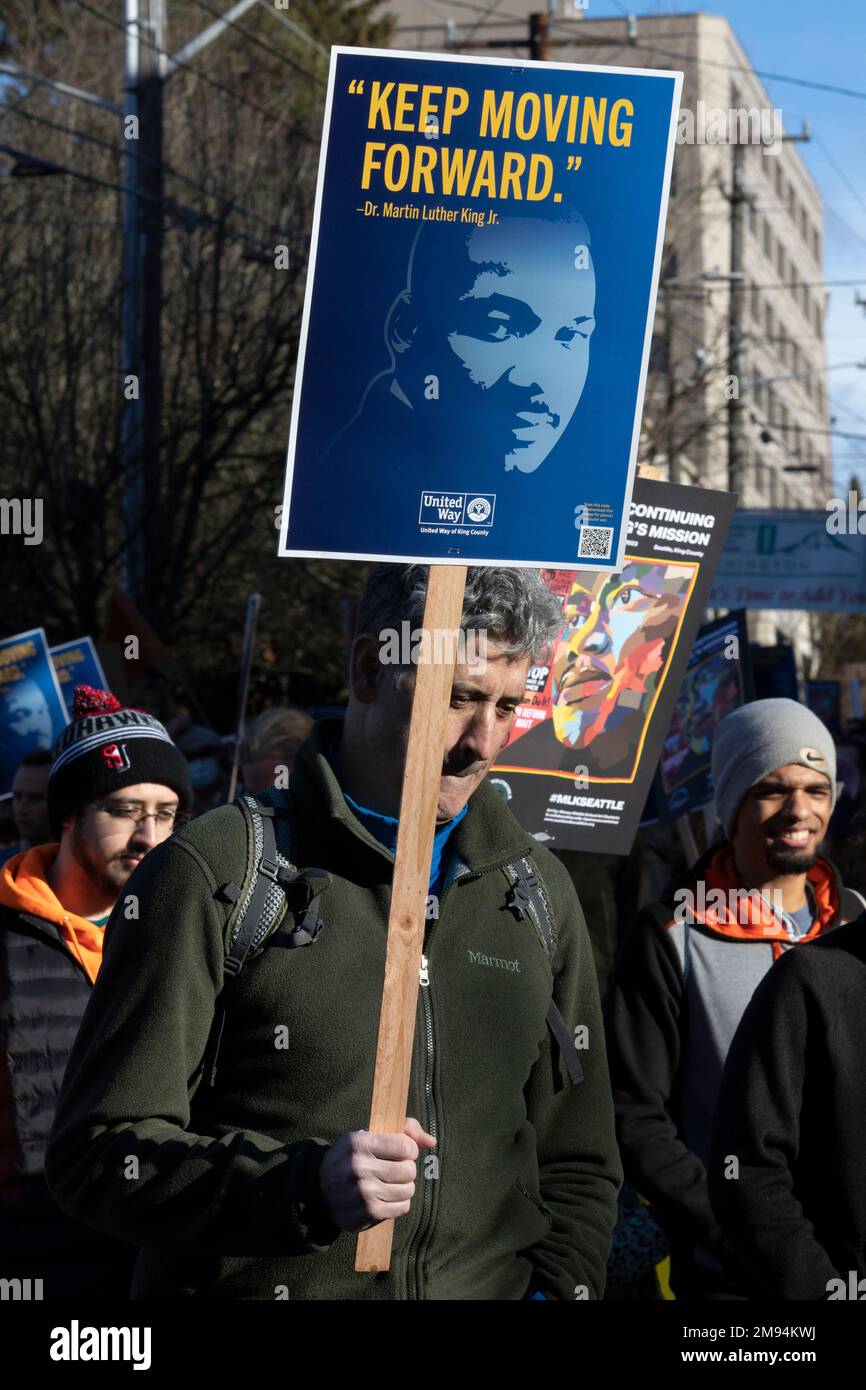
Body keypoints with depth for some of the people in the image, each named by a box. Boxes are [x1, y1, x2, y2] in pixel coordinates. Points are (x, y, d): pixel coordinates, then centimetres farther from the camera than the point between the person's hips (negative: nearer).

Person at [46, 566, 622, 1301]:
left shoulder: (538, 890, 13)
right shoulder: (216, 875, -3)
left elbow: (576, 1163, 19)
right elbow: (100, 1150, -6)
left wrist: (555, 1286, 1)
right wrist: (304, 1184, -20)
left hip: (487, 1285, 4)